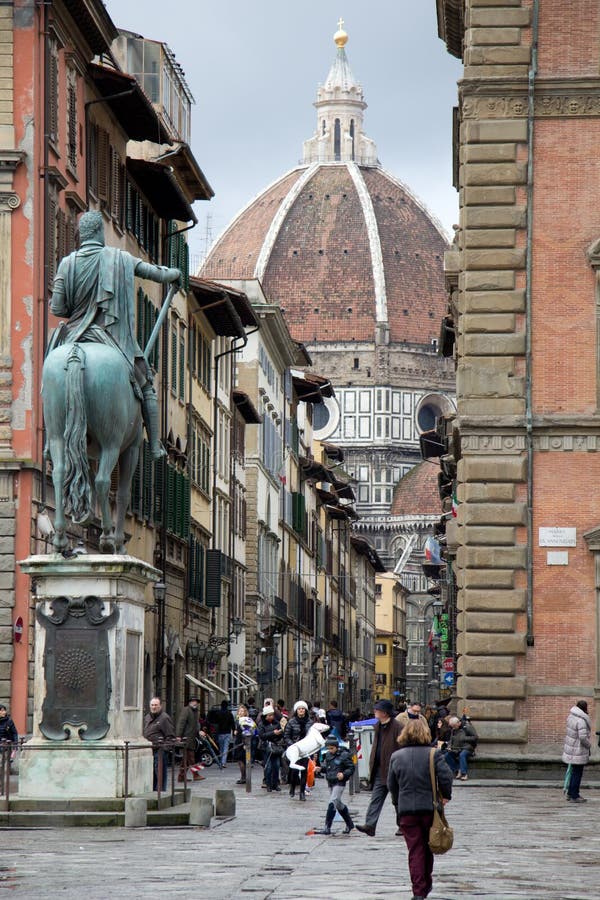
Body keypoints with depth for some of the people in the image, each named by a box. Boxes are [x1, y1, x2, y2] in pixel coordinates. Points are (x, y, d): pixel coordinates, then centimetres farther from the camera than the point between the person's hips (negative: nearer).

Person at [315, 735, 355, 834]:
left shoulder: (344, 755, -11)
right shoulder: (328, 755, 10)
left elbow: (351, 768, -8)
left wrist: (344, 774, -24)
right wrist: (321, 768, -1)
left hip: (339, 782, -8)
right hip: (330, 782, 8)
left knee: (332, 803, -14)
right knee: (338, 804, 17)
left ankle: (327, 828, -14)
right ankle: (349, 823, 33)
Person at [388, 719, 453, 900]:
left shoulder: (396, 756, 3)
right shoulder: (433, 754, -6)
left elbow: (391, 784, 8)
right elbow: (445, 776, -13)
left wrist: (397, 804, 21)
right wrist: (445, 796, 4)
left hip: (406, 810, 1)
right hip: (429, 808, -1)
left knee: (414, 851, 3)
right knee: (427, 848, 16)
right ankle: (426, 884, 26)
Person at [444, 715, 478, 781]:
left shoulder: (467, 727, -6)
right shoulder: (453, 730, 13)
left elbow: (475, 737, -10)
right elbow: (451, 740, 21)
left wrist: (464, 738, -17)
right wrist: (449, 746, 0)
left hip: (467, 748, -6)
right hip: (456, 749, 6)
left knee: (462, 755, -37)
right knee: (447, 755, -19)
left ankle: (464, 774, -37)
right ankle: (458, 771, -16)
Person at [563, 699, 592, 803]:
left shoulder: (571, 716, 2)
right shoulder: (581, 720, -26)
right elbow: (583, 737, -30)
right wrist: (588, 745, -10)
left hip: (571, 747, 9)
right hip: (578, 751, -9)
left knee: (574, 772, 21)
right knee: (577, 773, 2)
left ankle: (570, 793, 30)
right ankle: (574, 796, 10)